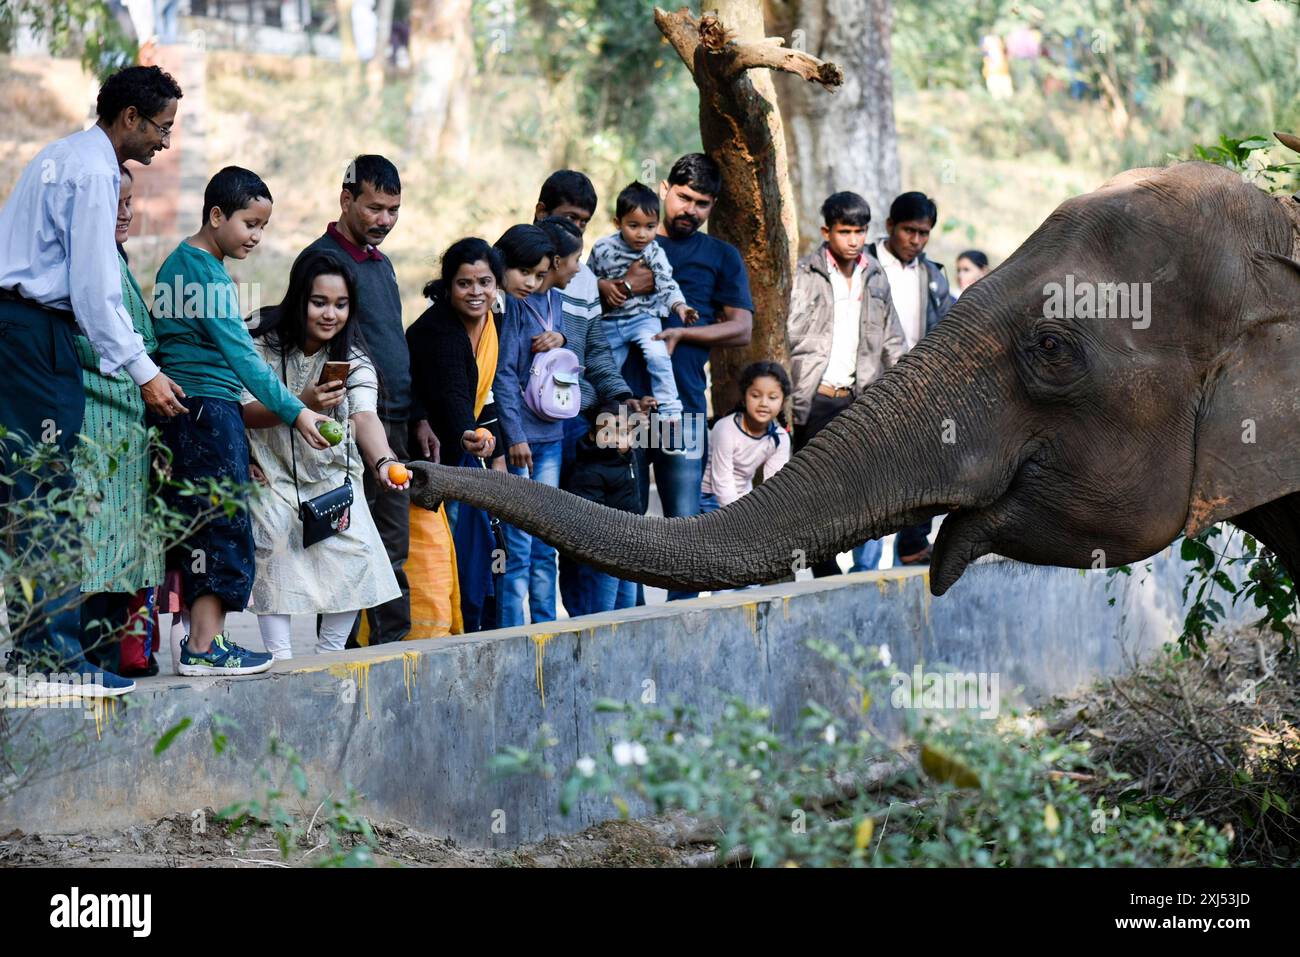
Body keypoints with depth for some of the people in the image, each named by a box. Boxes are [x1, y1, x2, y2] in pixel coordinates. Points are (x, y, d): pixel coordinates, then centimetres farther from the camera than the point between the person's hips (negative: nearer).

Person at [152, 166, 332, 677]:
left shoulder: (176, 263, 17)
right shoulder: (206, 271, -13)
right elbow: (240, 355, -15)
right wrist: (294, 411, -11)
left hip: (187, 408, 10)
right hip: (210, 408, -10)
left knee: (205, 528, 9)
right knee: (221, 525, -7)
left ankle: (206, 642, 10)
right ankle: (205, 647, -7)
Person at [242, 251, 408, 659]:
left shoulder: (353, 358, -8)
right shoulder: (262, 342, -13)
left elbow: (364, 416, -25)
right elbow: (243, 411, -16)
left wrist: (383, 462, -46)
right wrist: (301, 405, -34)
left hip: (332, 472, 2)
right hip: (271, 470, -2)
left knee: (354, 549, -13)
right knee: (276, 545, -21)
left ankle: (330, 655, 1)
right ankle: (280, 657, -15)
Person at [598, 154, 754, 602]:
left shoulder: (721, 256, 15)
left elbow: (742, 329, 8)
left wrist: (682, 334, -7)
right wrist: (618, 286, -11)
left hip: (683, 401, -1)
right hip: (624, 397, 1)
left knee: (684, 520, -6)